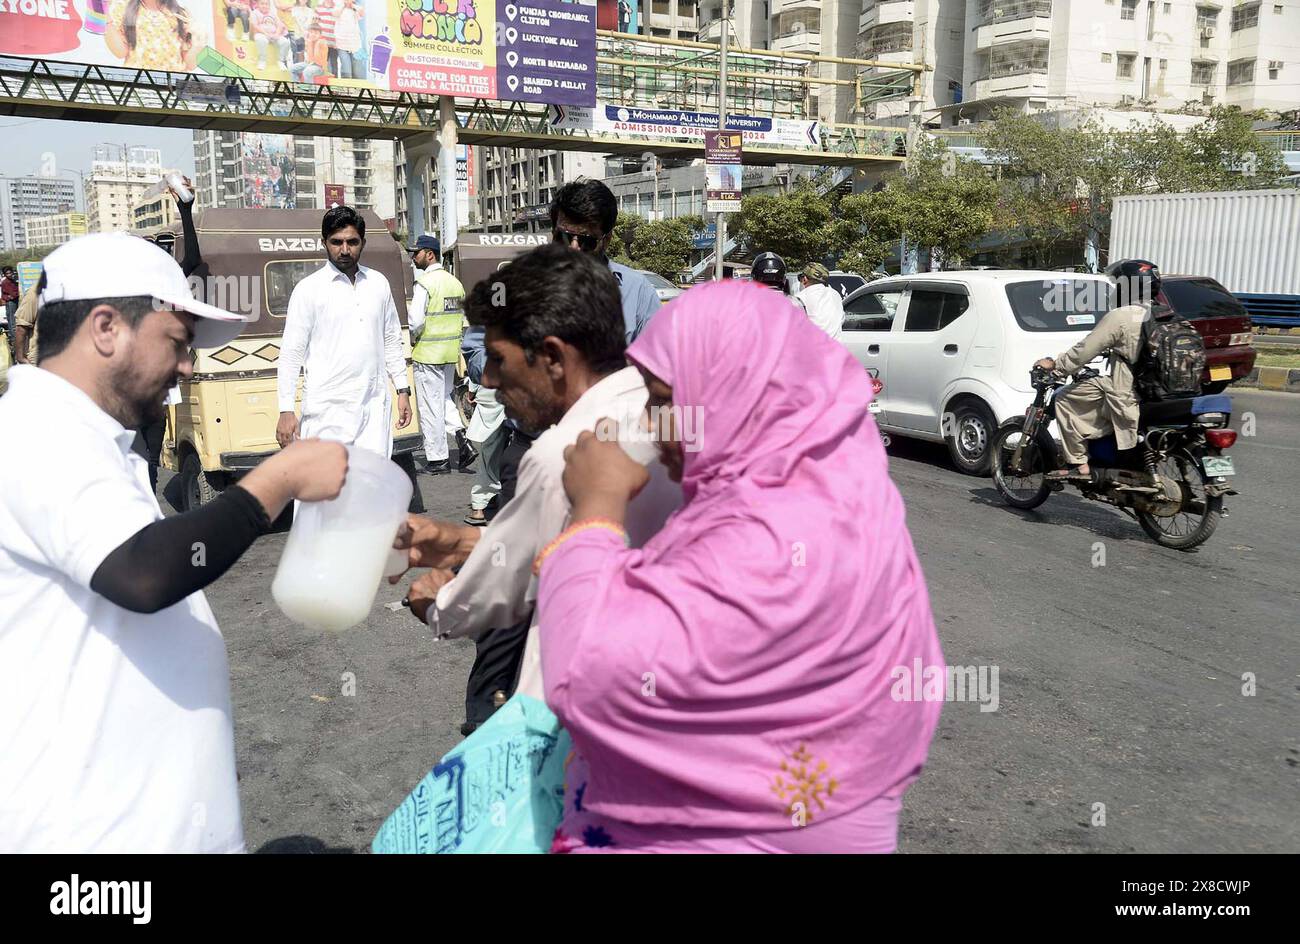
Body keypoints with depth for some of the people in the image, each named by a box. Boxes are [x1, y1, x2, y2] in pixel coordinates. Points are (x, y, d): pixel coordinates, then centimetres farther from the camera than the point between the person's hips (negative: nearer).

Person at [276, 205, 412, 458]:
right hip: (328, 409, -4)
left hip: (375, 403, 4)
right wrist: (286, 410, -9)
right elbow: (291, 353, -4)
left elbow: (392, 341, 19)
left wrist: (402, 390, 14)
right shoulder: (309, 289, -3)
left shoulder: (378, 284, 10)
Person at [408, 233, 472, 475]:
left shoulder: (425, 282, -14)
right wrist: (455, 338, 17)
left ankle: (437, 459, 8)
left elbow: (416, 320, -20)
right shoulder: (454, 281, 9)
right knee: (446, 398, 21)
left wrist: (413, 340, -2)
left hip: (428, 353, -7)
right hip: (452, 351, 7)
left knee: (430, 407, 2)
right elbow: (465, 318, 13)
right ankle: (462, 440, 4)